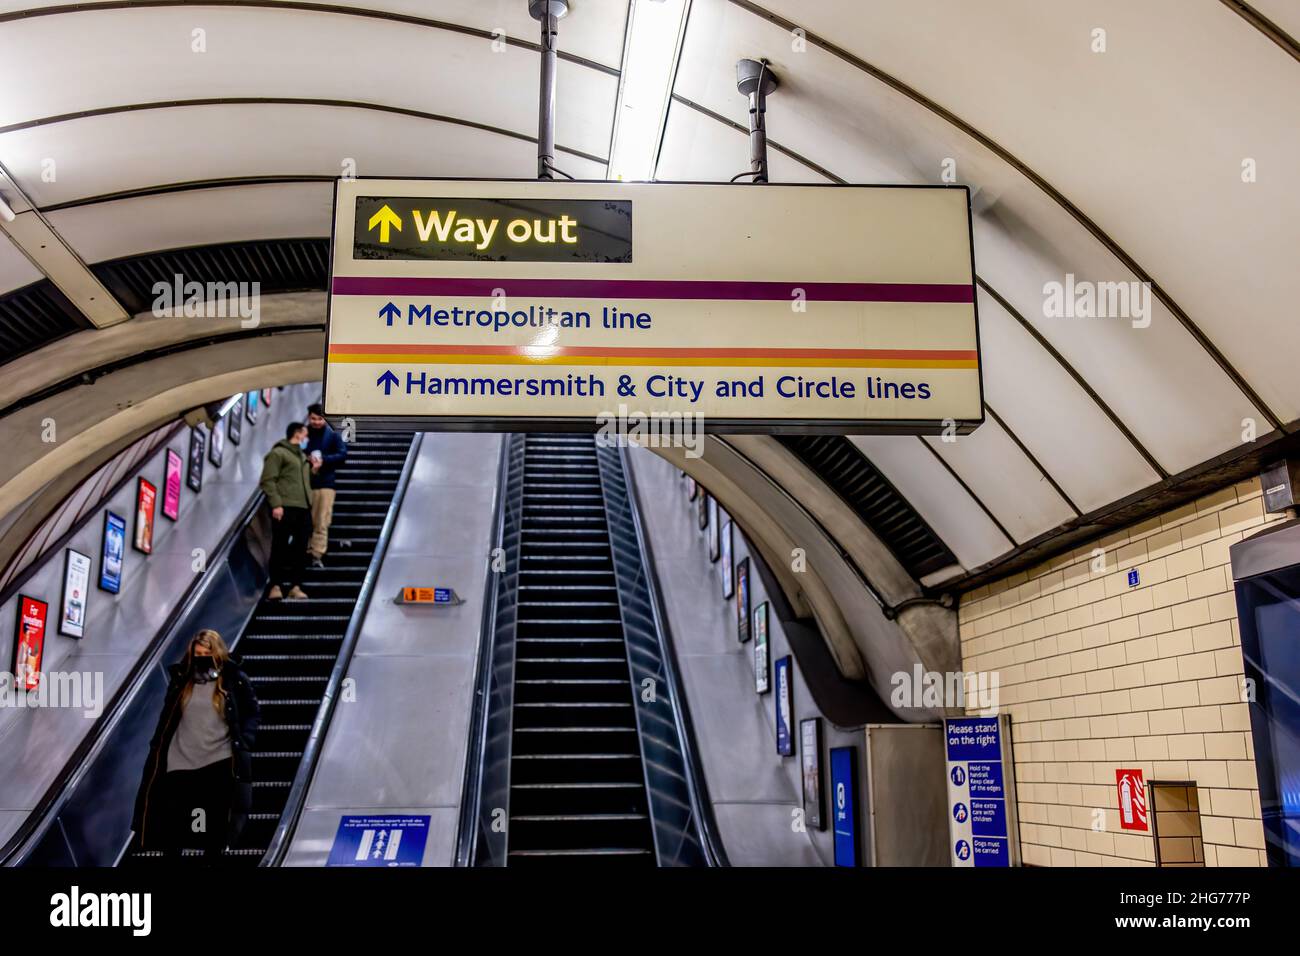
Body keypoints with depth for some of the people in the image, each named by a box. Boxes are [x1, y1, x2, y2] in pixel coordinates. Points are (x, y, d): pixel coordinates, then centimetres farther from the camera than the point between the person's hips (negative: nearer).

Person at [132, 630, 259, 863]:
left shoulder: (234, 679, -3)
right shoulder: (182, 679, 4)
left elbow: (252, 714, 1)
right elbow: (167, 717, 11)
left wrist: (243, 744, -9)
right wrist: (157, 748, 6)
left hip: (219, 762, -2)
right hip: (181, 762, 2)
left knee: (215, 826, 8)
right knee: (172, 822, 6)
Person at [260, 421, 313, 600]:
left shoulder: (303, 456, 24)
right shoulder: (278, 453, -1)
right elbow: (268, 481, -9)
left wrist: (313, 469, 12)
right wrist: (276, 504, -18)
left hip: (303, 508, 7)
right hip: (285, 508, -7)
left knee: (301, 548, 5)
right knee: (280, 547, -4)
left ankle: (296, 586, 9)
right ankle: (275, 586, 0)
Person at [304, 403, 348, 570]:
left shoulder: (333, 436, 6)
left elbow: (342, 454, -4)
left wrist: (323, 461, -16)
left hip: (325, 483, -1)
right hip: (305, 483, 1)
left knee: (322, 522, -3)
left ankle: (317, 555, -1)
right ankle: (306, 552, 12)